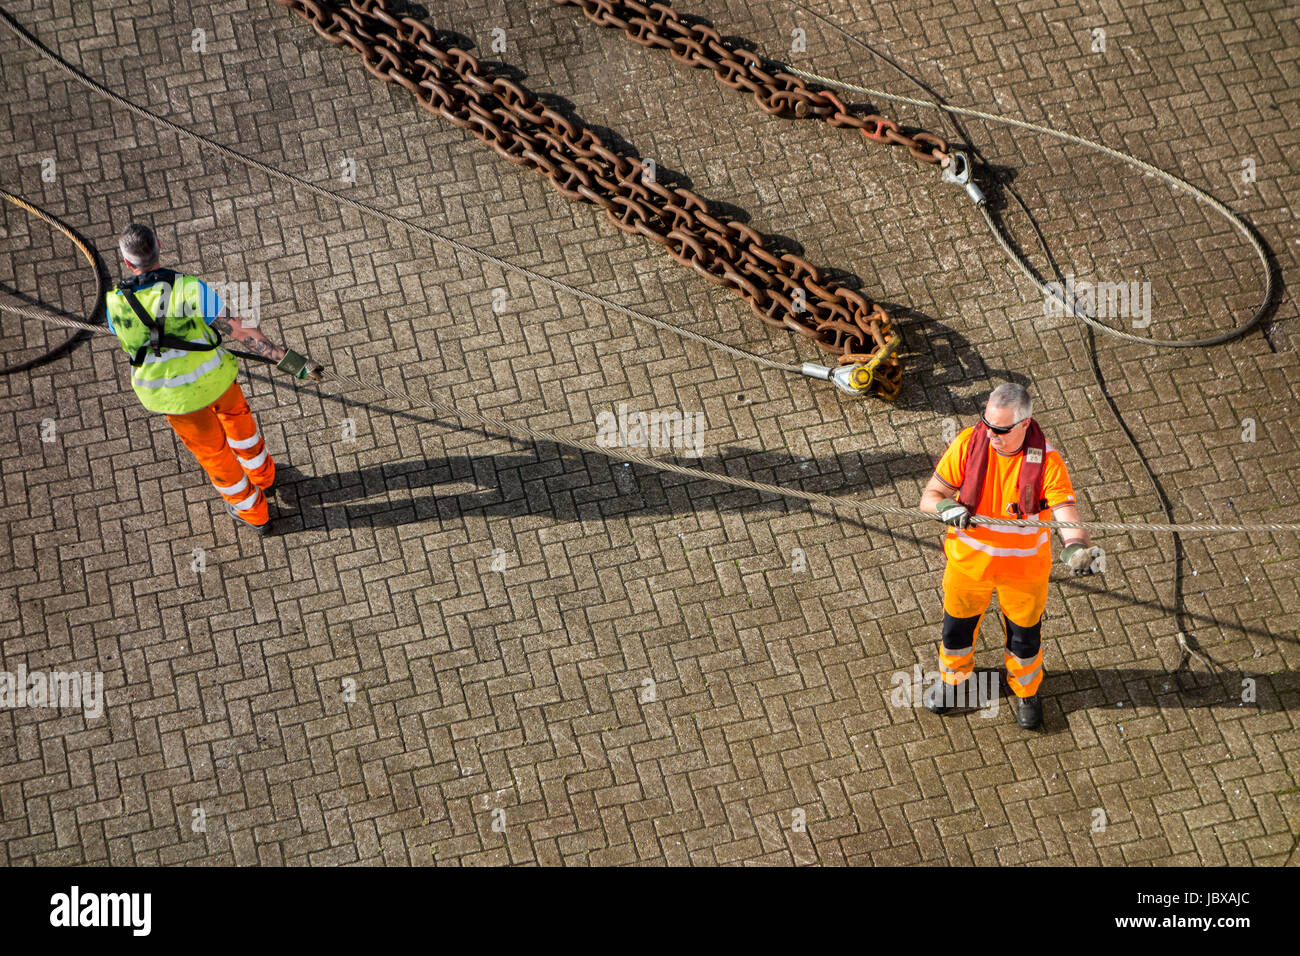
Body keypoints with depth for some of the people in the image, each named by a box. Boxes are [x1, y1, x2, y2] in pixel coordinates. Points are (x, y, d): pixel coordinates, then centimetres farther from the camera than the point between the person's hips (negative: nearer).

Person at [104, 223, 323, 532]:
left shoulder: (116, 304, -21)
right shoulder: (190, 289, -28)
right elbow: (241, 332, -26)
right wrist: (287, 359, -20)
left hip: (173, 396, 1)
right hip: (211, 377, -1)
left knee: (211, 449, 25)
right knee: (234, 414, 35)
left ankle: (251, 511, 46)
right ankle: (261, 475, 59)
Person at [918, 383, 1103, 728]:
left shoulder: (1046, 460, -25)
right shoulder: (968, 444, -20)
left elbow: (1066, 512, -31)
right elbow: (930, 495, -15)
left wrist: (1077, 548, -53)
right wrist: (947, 507, -39)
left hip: (1023, 567, -1)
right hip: (969, 558, 1)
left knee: (1024, 636, 19)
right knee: (957, 626, 22)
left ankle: (1025, 692, 51)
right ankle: (953, 678, 56)